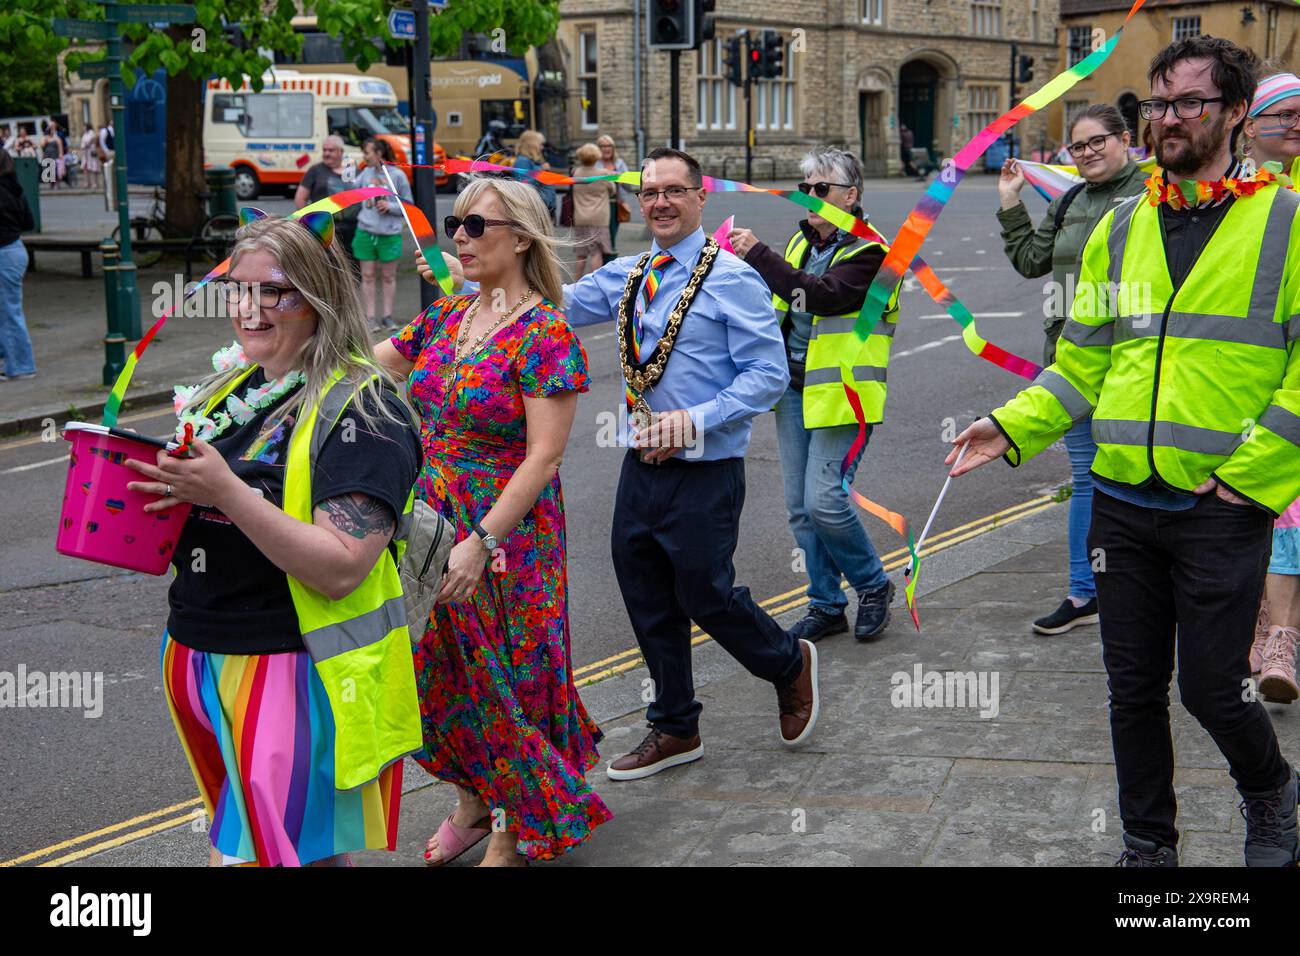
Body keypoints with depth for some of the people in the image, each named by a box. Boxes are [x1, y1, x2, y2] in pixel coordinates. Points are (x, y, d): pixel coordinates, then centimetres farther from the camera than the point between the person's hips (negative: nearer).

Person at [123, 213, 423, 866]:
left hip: (295, 672, -7)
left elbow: (340, 569, -24)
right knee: (232, 842, 19)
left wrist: (225, 491, -28)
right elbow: (187, 517, 19)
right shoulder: (230, 385, 9)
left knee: (306, 852, -1)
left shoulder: (361, 412, -14)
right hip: (197, 656, 8)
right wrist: (156, 487, -3)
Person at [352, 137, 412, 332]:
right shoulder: (366, 173, 4)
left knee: (388, 276, 9)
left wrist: (390, 206, -15)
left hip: (390, 234, -2)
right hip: (365, 232, 2)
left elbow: (408, 205, -1)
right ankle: (370, 318, 7)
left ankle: (387, 316, 18)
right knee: (368, 276, 3)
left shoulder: (397, 175, -5)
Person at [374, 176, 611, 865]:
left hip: (508, 535, -6)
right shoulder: (445, 318, 7)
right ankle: (472, 799, 37)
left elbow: (544, 457, -20)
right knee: (439, 671, 14)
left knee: (505, 678, 5)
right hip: (433, 525, 7)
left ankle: (516, 832, 25)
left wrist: (482, 541, -24)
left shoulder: (545, 334, -15)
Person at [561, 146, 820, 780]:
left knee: (706, 596, 2)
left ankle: (790, 665, 33)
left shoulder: (732, 280, -10)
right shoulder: (624, 277, 8)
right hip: (640, 468, 6)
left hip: (704, 473, -6)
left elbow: (769, 375, -13)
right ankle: (674, 730, 32)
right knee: (649, 604, 14)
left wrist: (696, 419, -23)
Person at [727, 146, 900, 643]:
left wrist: (758, 255, -28)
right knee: (800, 508, 8)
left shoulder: (869, 252, -11)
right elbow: (778, 301, 23)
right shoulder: (800, 242, 13)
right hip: (795, 388, 7)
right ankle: (826, 605, 20)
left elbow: (821, 296, -27)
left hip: (841, 394, -7)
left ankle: (874, 585, 11)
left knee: (825, 501, -13)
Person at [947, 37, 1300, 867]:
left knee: (1211, 685, 1)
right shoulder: (1119, 229, 9)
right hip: (1123, 501, 4)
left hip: (1222, 510, -4)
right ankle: (1149, 841, 29)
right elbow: (1083, 359, 12)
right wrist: (1014, 427, -1)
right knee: (1134, 687, 11)